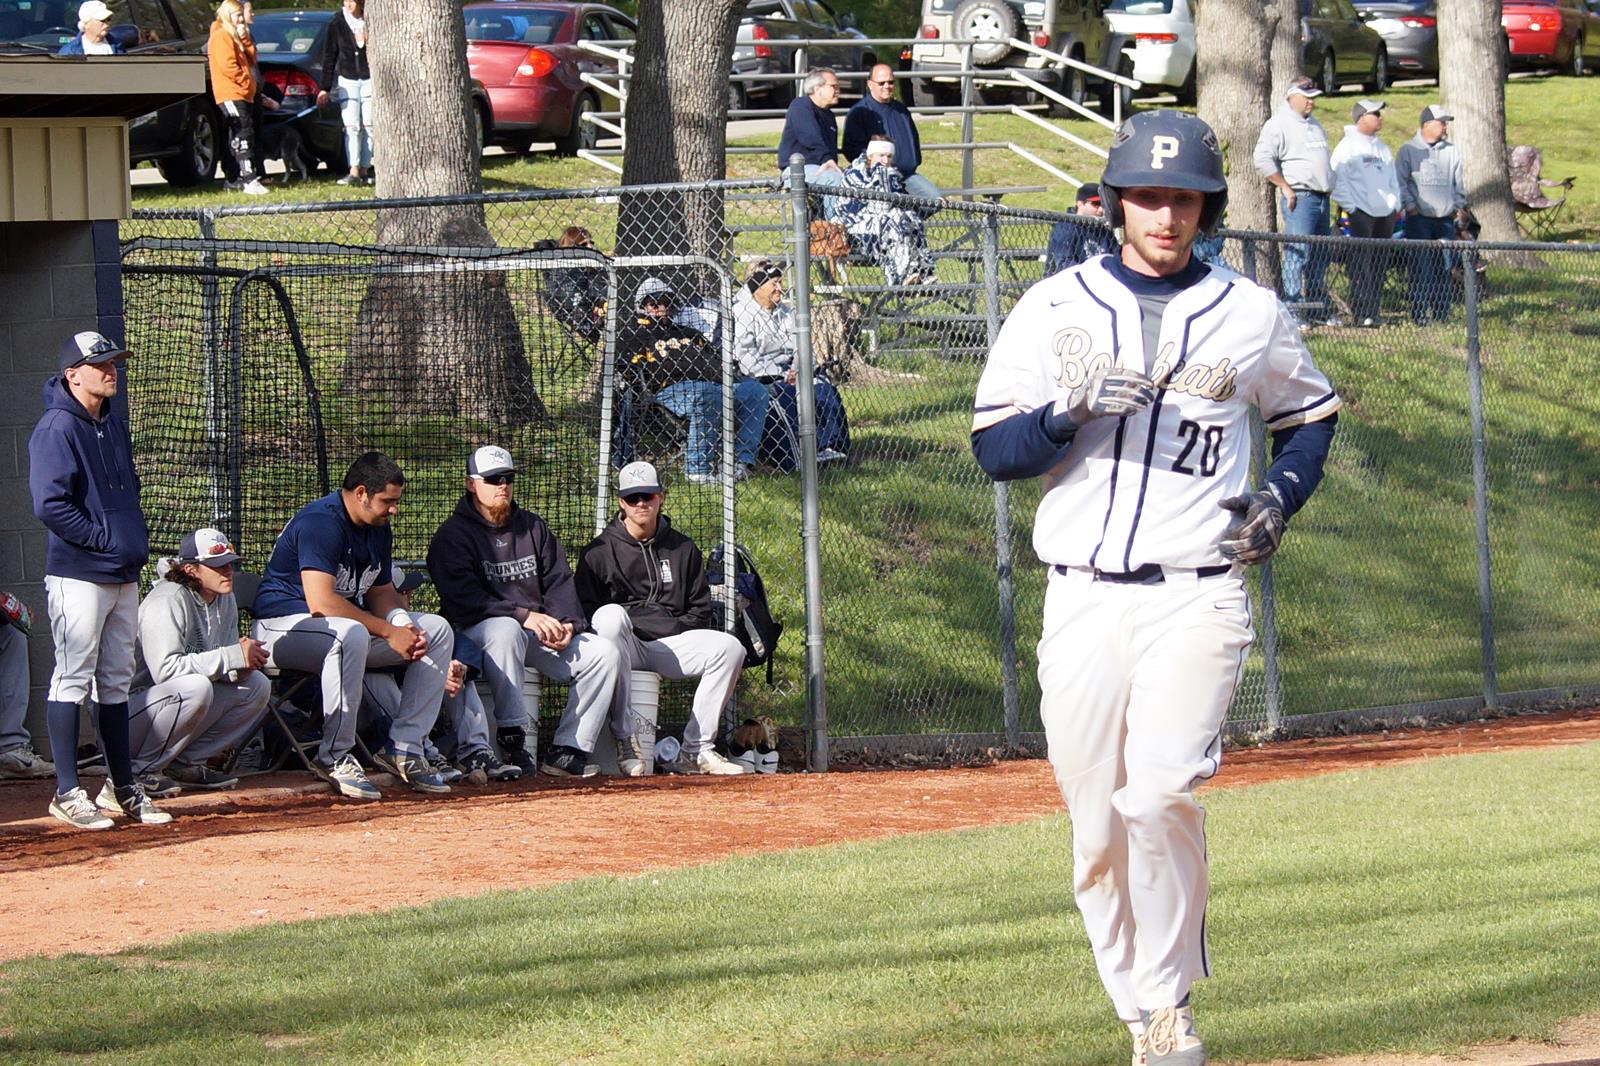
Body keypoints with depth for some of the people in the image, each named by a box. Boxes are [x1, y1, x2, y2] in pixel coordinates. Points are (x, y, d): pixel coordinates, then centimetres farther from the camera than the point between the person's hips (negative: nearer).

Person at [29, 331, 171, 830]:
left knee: (116, 681, 13)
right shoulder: (57, 428, -13)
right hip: (78, 576, -9)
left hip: (123, 577, 9)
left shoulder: (115, 424, 14)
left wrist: (136, 537, 11)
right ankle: (67, 793, -3)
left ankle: (121, 788, 19)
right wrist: (105, 538, -17)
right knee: (72, 679, -5)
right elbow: (50, 505, -21)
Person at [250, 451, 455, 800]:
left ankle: (407, 748, -6)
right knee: (351, 634, -42)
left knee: (436, 629, 0)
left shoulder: (378, 528, 8)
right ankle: (336, 758, -30)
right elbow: (321, 602, -31)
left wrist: (404, 624, -8)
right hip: (283, 624, -10)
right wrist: (388, 631, -27)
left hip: (344, 624, 10)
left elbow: (380, 590, 15)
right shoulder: (321, 522, -22)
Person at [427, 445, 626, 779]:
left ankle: (569, 750, -18)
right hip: (476, 632, -6)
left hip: (540, 630, 6)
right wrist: (524, 616, -26)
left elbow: (559, 583, 13)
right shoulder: (453, 535, -3)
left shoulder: (533, 528, 17)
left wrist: (565, 624, -9)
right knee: (506, 631, -41)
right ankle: (512, 738, -38)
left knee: (605, 653, -13)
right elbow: (463, 598, -17)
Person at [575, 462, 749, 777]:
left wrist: (675, 630, -2)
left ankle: (696, 750, -16)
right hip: (623, 644, -3)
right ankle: (626, 741, -40)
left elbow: (700, 609, 16)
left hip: (670, 642, 3)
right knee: (611, 614, -38)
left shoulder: (684, 549, 16)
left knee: (729, 647, -22)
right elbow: (585, 611, 1)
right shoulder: (599, 552, 6)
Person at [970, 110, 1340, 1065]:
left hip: (1196, 596, -2)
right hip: (1082, 599, 2)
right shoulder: (1054, 308, 8)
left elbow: (1312, 416, 23)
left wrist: (1281, 496, 4)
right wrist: (1075, 411, -14)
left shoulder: (1252, 316, 8)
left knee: (1163, 791, -22)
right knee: (1098, 830, 1)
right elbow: (994, 449, 4)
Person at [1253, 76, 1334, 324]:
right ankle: (1294, 307, -14)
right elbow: (1263, 159, -15)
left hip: (1321, 197, 9)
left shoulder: (1314, 125, 21)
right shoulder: (1279, 125, -6)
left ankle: (1317, 307, 18)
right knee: (1298, 252, -13)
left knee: (1320, 255, 11)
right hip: (1300, 198, -9)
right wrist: (1286, 188, -15)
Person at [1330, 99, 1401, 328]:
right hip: (1361, 214, -7)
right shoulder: (1348, 146, -4)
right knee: (1361, 265, -10)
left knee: (1380, 266, 6)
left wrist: (1396, 205, 16)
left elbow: (1393, 180, 26)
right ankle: (1362, 313, -13)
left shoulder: (1382, 148, 19)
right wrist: (1350, 206, -14)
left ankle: (1372, 312, 10)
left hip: (1385, 214, 7)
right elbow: (1338, 179, -9)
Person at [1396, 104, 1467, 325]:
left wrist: (1460, 205, 11)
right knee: (1421, 266, -9)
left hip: (1446, 218, 4)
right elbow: (1401, 181, 1)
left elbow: (1458, 182, 21)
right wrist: (1410, 205, -7)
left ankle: (1442, 313, 8)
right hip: (1419, 218, -4)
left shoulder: (1452, 151, 14)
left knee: (1444, 267, 2)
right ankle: (1419, 313, -7)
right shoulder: (1409, 150, 3)